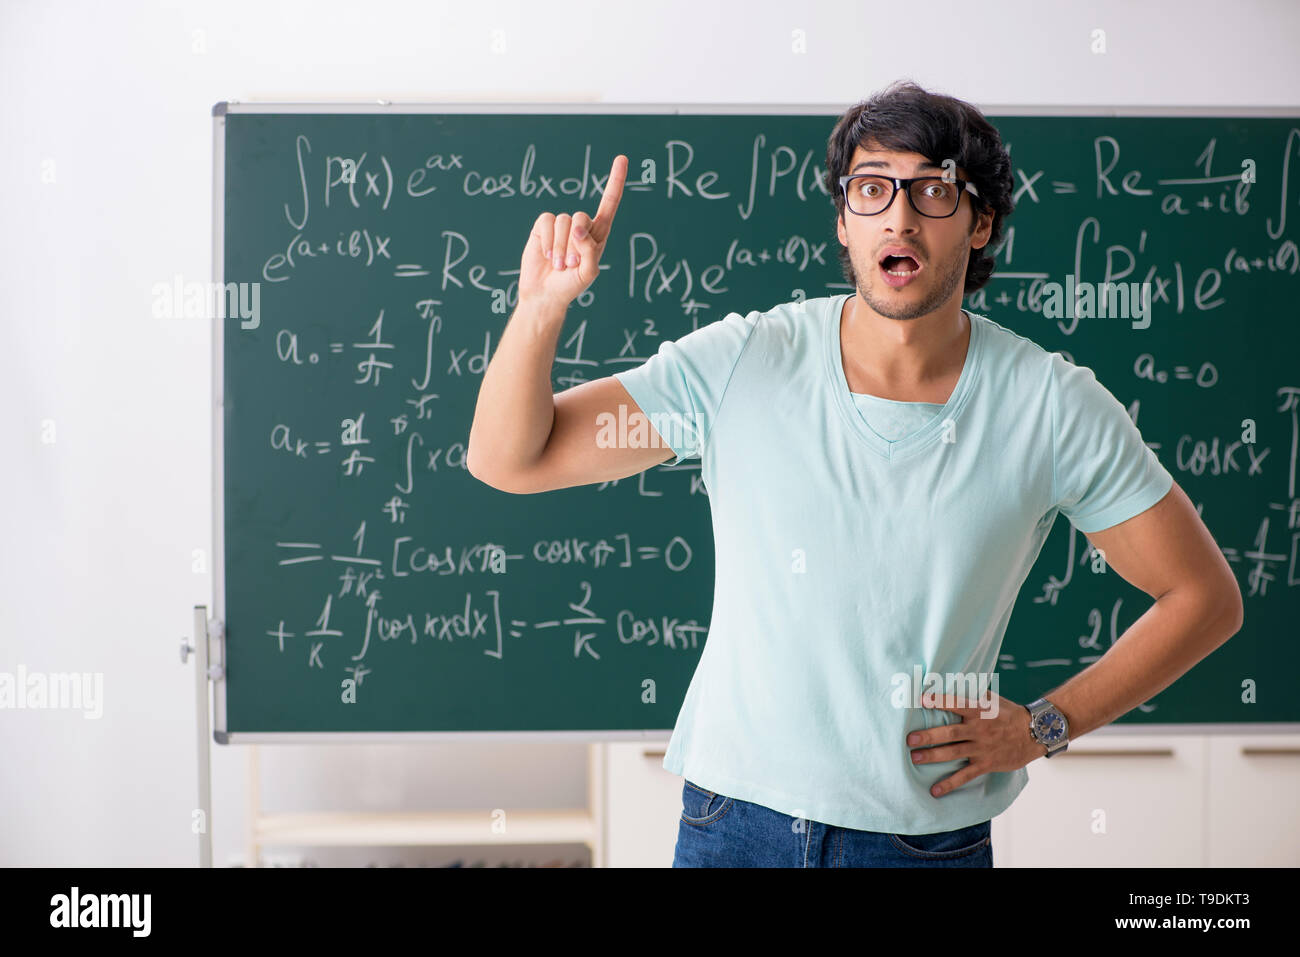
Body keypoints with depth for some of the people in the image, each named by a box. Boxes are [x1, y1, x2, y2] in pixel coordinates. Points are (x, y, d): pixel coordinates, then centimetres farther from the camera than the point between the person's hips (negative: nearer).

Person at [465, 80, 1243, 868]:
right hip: (735, 823, 1)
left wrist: (1043, 727, -5)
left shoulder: (1052, 406, -8)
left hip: (932, 838, 0)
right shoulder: (741, 365, -8)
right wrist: (543, 302, -23)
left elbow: (1205, 597, 1)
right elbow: (507, 459, -7)